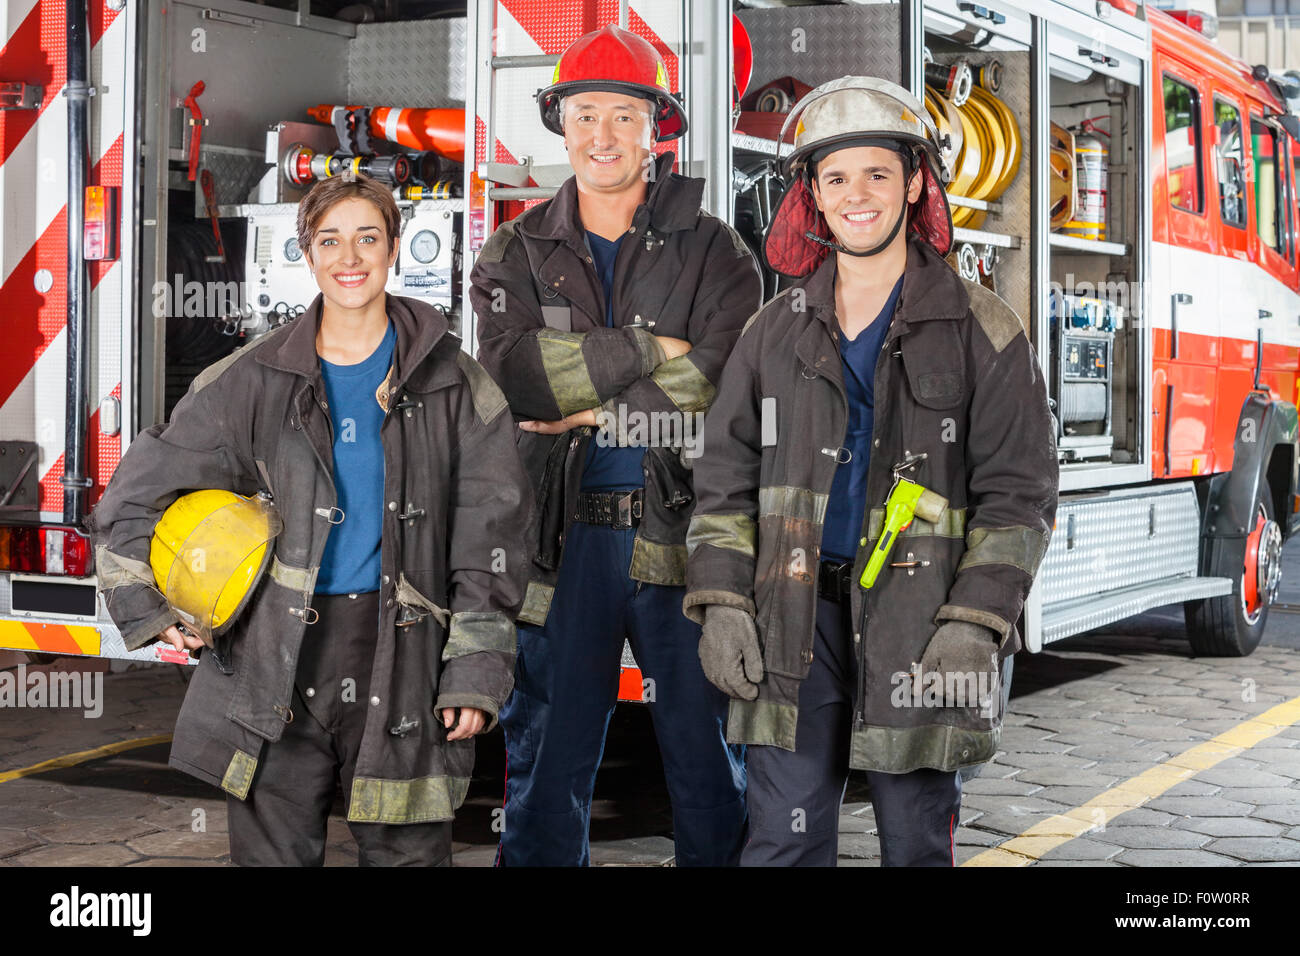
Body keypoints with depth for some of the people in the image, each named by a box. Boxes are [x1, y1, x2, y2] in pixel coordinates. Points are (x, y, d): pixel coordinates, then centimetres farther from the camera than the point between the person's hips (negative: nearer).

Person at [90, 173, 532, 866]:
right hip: (276, 660, 1)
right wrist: (152, 609, 4)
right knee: (272, 853, 6)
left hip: (403, 658, -1)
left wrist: (476, 671, -4)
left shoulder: (451, 383, 3)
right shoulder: (254, 381, 4)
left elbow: (489, 531, 2)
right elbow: (136, 492, 11)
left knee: (408, 852, 3)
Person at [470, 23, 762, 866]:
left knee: (709, 755, 7)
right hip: (562, 539, 1)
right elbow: (512, 369, -11)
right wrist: (648, 350, -14)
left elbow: (724, 385, -12)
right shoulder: (517, 254, 9)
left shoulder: (716, 253, 3)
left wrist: (593, 414, -12)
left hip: (681, 537, -1)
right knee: (547, 758, 9)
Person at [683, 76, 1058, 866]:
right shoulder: (776, 331, 12)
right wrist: (721, 602, 2)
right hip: (796, 621, 2)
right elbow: (727, 479, 14)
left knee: (917, 839, 7)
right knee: (782, 840, 2)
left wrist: (975, 622, -11)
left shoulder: (980, 330, 1)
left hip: (921, 621, -2)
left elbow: (1019, 491, -2)